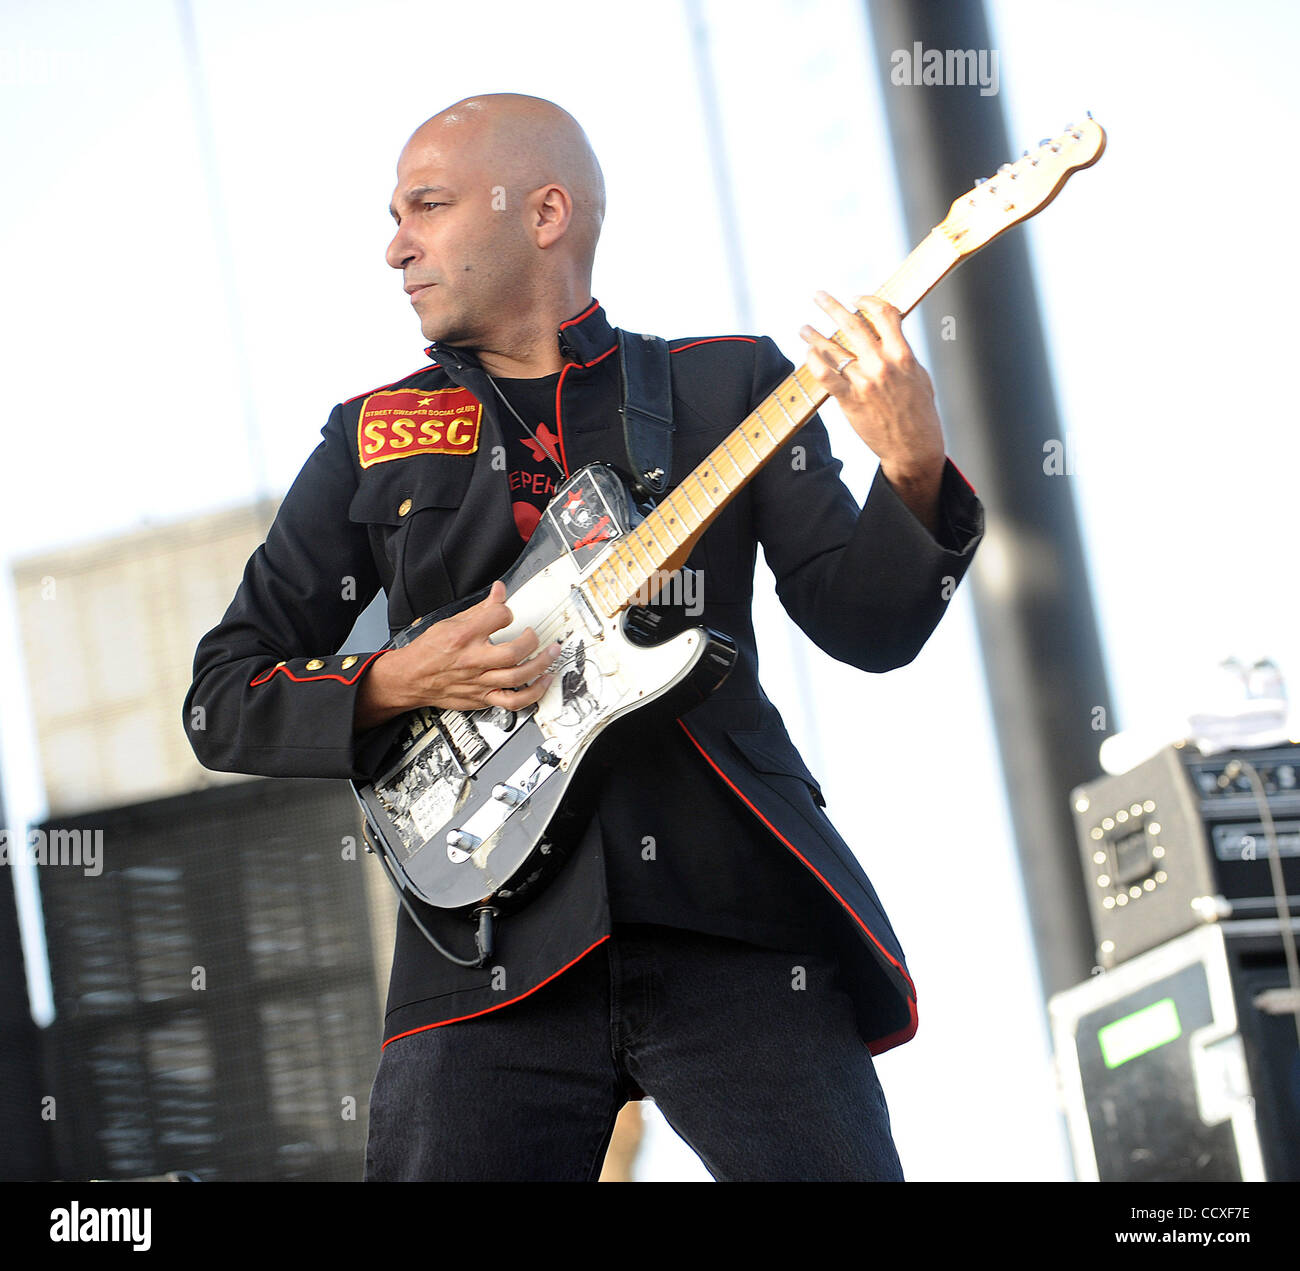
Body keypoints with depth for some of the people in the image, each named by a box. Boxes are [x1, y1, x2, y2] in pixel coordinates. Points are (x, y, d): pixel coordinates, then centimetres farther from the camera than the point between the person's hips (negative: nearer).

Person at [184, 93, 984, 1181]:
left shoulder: (730, 383, 12)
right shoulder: (373, 437, 14)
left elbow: (867, 626, 4)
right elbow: (221, 698, 12)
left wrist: (913, 471, -15)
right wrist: (400, 681, -6)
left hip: (739, 908, -1)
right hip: (495, 946, 1)